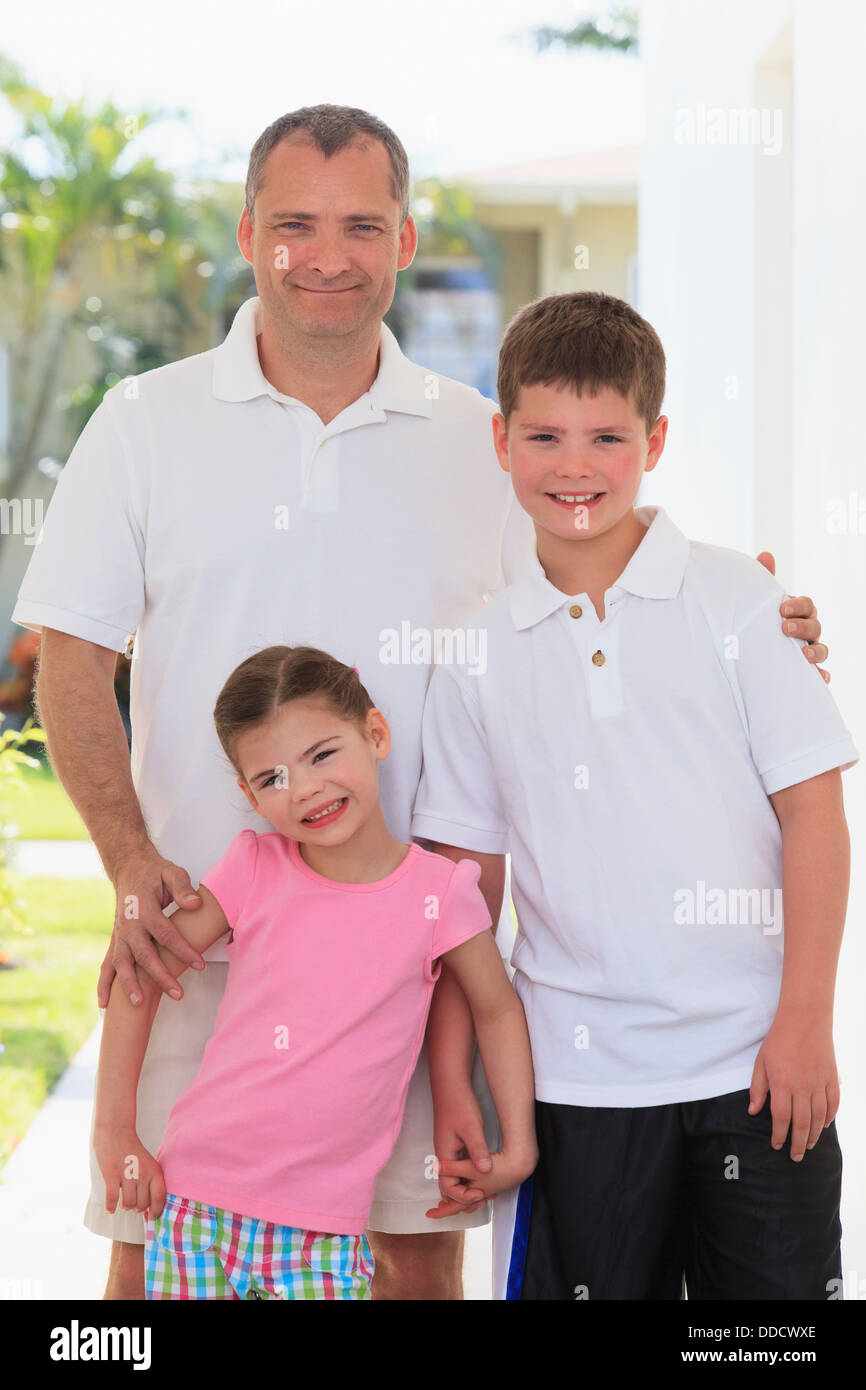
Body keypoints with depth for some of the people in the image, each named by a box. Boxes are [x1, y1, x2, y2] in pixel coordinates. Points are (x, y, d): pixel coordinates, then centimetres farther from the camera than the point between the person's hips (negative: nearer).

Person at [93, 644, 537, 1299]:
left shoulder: (438, 892, -5)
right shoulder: (255, 868, -3)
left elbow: (497, 1010, 10)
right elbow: (140, 975, 4)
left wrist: (518, 1147, 8)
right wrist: (115, 1130, 3)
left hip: (324, 1232, -1)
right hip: (195, 1203, 1)